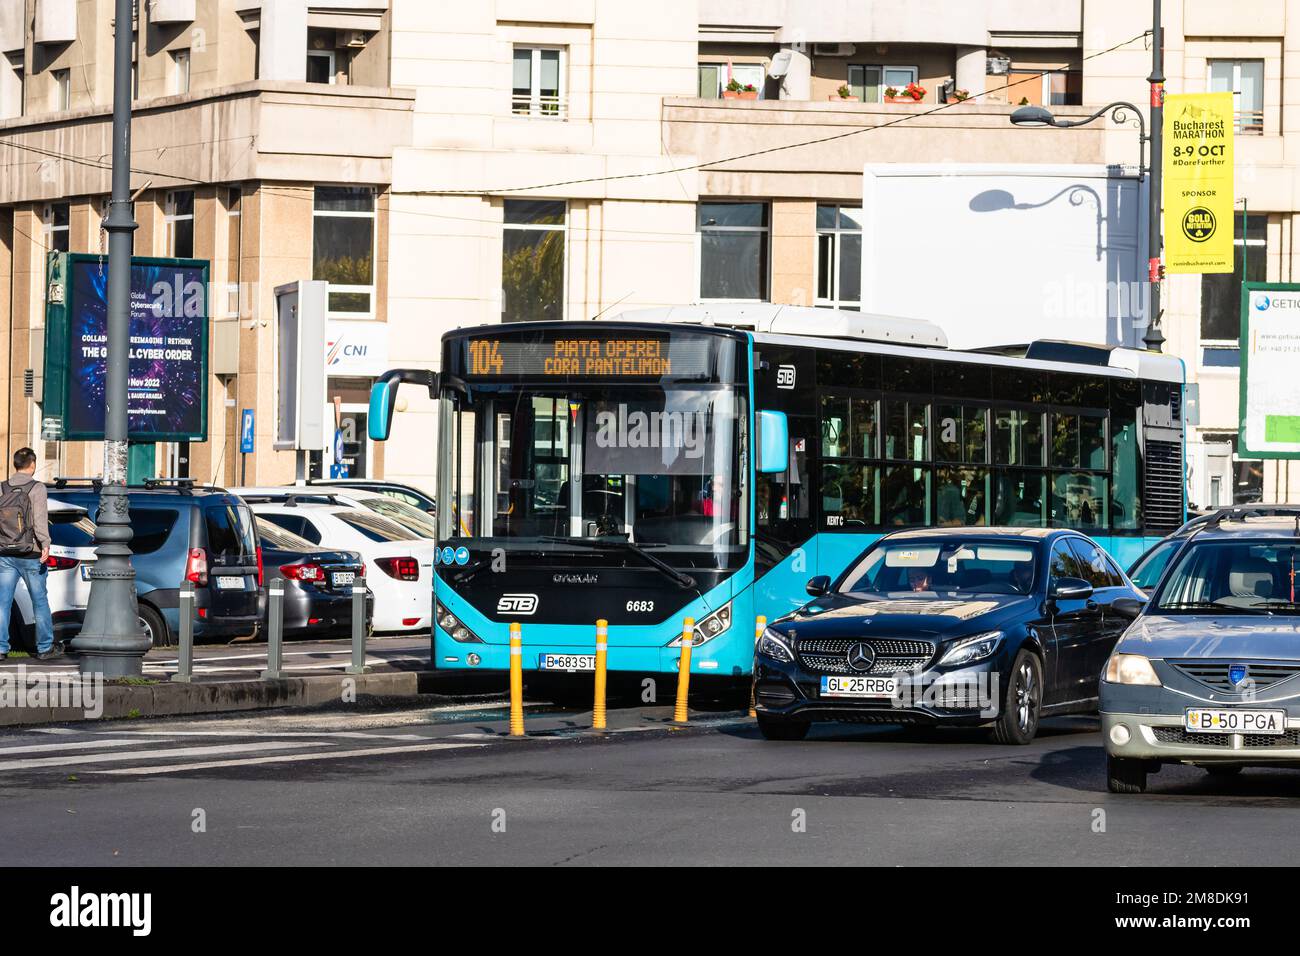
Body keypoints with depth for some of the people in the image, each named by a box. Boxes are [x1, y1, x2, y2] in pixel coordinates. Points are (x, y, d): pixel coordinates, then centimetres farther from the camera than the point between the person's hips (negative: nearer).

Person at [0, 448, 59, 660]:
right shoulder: (37, 488, -8)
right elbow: (40, 519, -18)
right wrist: (45, 545, -23)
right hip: (30, 555, -4)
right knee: (40, 601, 7)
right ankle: (45, 647, 12)